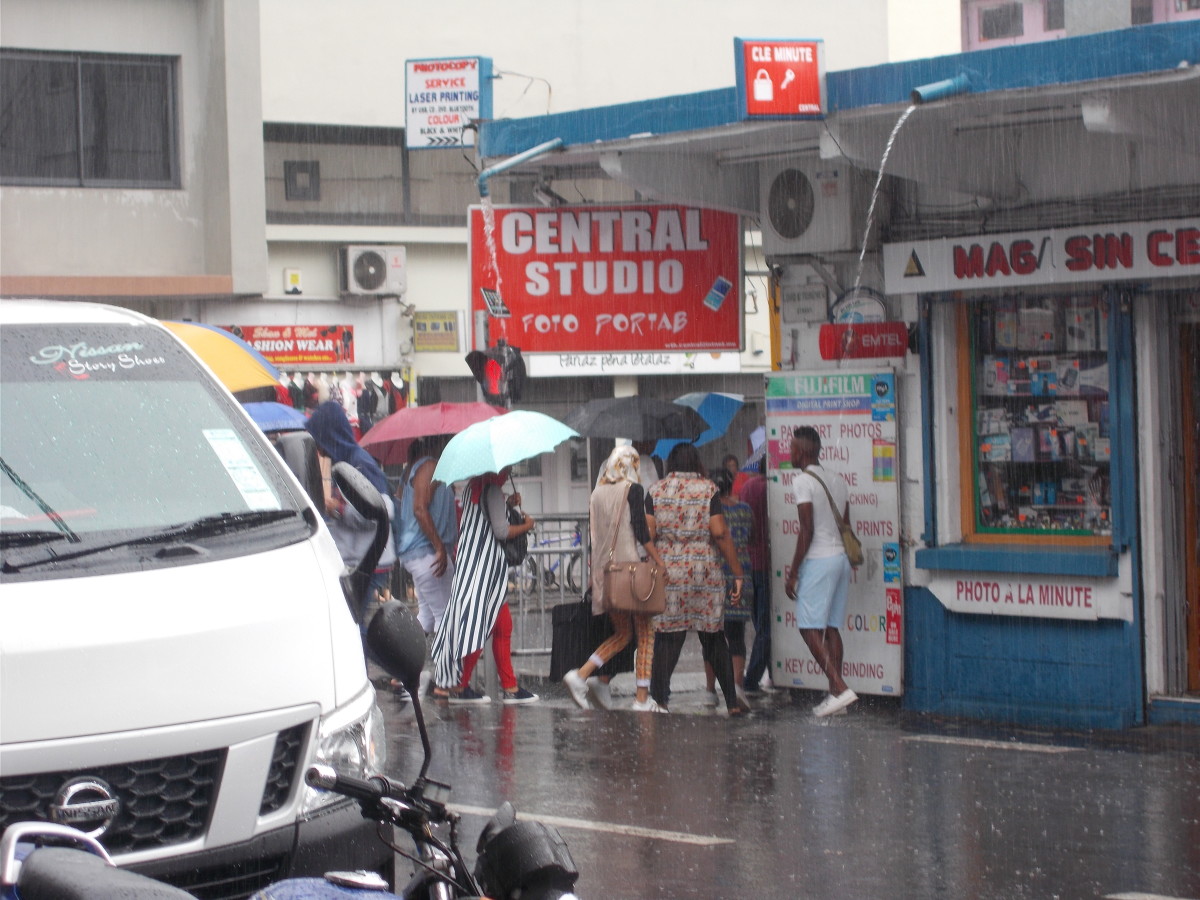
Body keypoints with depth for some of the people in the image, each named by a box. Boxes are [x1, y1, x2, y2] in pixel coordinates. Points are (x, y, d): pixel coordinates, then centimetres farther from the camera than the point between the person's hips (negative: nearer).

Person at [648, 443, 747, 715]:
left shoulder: (656, 491, 4)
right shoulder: (707, 489, 0)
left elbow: (648, 533, -1)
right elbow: (720, 533, -6)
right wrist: (738, 572, -2)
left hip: (666, 569, 1)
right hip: (704, 569, -1)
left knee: (667, 638, 2)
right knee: (714, 637, 8)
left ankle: (659, 699, -4)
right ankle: (732, 701, 12)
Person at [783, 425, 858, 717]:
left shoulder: (803, 481, -11)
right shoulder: (838, 482, 13)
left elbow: (807, 530, -16)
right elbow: (845, 527, 16)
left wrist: (792, 572, -12)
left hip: (818, 561, -8)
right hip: (841, 558, 8)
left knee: (810, 628, -6)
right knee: (831, 627, 10)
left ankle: (840, 688, -18)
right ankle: (835, 693, 7)